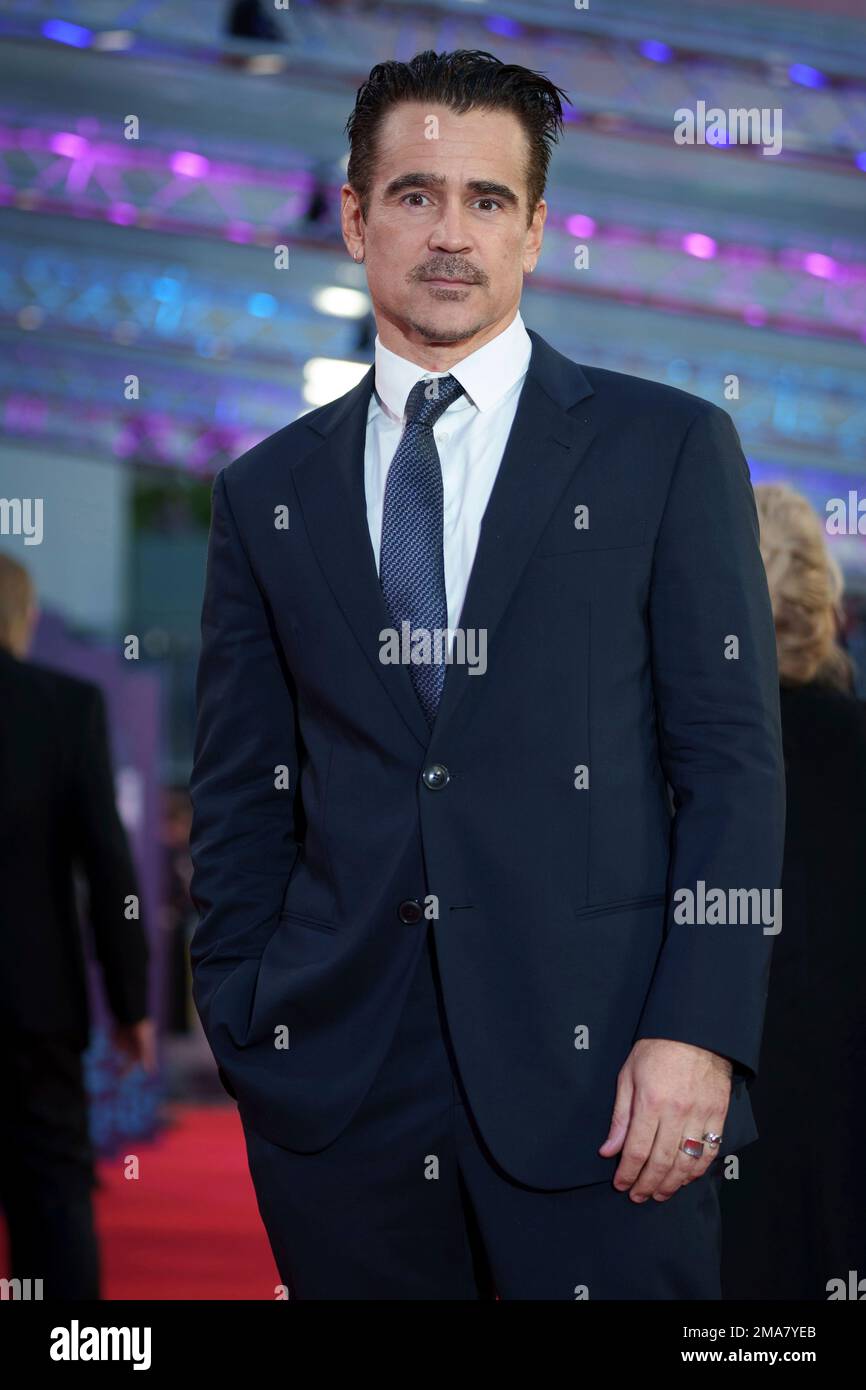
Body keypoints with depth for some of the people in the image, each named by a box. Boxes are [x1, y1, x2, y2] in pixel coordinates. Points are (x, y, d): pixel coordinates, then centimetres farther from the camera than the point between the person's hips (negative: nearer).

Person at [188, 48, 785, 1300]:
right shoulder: (268, 492, 12)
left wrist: (699, 1032, -9)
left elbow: (733, 759, 0)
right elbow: (239, 796, 12)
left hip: (596, 1075, -2)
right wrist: (243, 1041, 4)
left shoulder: (668, 449, 5)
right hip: (335, 1090, 2)